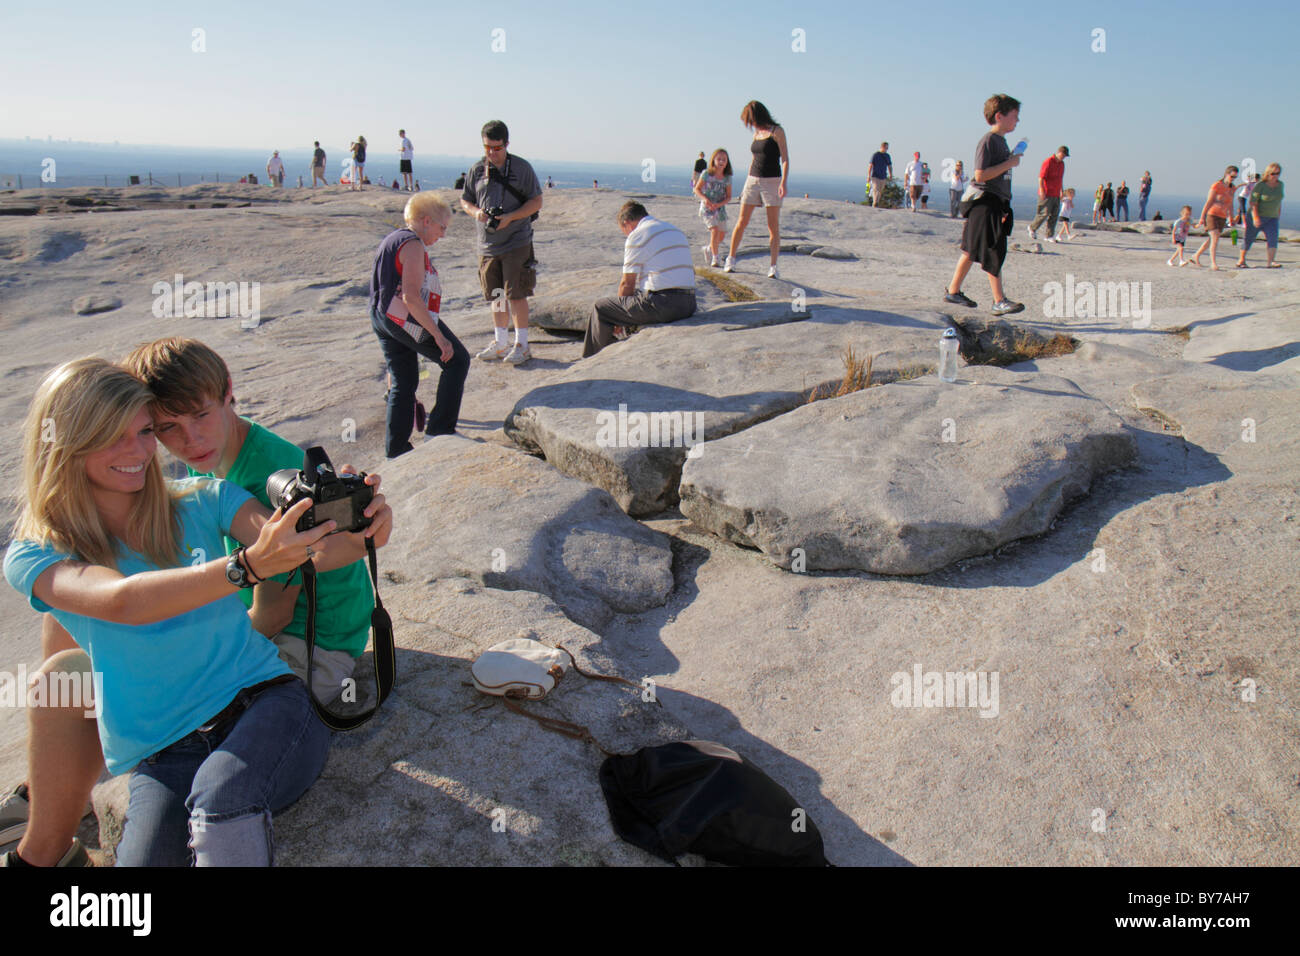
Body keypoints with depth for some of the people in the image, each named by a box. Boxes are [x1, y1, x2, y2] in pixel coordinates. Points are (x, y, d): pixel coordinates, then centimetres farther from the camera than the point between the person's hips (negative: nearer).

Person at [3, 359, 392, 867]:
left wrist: (360, 532, -31)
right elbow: (122, 601, -21)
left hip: (265, 705, 0)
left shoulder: (202, 503, 7)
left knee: (220, 795, -33)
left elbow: (312, 552, -6)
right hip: (162, 758, 0)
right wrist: (248, 565, -38)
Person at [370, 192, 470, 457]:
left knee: (403, 382, 14)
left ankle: (395, 449, 15)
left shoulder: (392, 239, 18)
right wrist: (438, 335, -23)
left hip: (382, 319, 10)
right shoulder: (412, 245, -14)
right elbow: (411, 298, -24)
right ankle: (440, 428, 3)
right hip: (408, 319, -10)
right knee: (457, 360, 3)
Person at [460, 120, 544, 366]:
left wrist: (510, 217, -17)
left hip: (516, 244, -4)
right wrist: (476, 212, -8)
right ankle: (500, 343, 23)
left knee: (516, 295, -6)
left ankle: (522, 344, 4)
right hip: (487, 245, 4)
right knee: (496, 296, 11)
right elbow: (465, 200, 15)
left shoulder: (521, 168, -3)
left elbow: (536, 202, -4)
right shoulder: (477, 170, 8)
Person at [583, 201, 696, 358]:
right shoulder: (677, 231, 21)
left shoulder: (636, 236, -4)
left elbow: (627, 283, -4)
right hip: (689, 304, 9)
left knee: (600, 308, 6)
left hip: (661, 304, -9)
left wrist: (619, 318, 11)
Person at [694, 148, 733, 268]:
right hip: (707, 207, -4)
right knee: (715, 230, -20)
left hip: (720, 208, 4)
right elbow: (697, 189, -1)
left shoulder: (727, 178, -1)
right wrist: (705, 199, -19)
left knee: (721, 236, 7)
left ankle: (708, 248, 38)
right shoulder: (706, 174, -7)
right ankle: (715, 259, -11)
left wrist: (719, 204, -17)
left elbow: (729, 197, 1)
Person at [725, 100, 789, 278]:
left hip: (772, 181, -5)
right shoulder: (757, 133, 14)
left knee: (773, 227, -4)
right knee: (741, 222, 2)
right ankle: (730, 260, 11)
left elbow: (785, 159, -9)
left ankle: (773, 267, -2)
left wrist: (783, 183, -20)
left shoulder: (777, 131, -4)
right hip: (753, 180, 5)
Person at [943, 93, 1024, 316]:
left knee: (971, 251, 13)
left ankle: (953, 291, 20)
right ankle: (999, 301, -5)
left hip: (997, 205, 9)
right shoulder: (987, 141, -13)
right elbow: (980, 175, -23)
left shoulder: (1001, 140, 16)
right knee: (993, 254, -8)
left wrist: (1004, 209, 23)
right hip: (985, 204, -9)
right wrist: (1009, 164, -18)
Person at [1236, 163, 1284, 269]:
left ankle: (1270, 262, -23)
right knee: (1249, 239, 6)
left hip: (1272, 218, 4)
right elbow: (1253, 202, -19)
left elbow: (1278, 200, 19)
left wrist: (1279, 213, 23)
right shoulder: (1260, 185, -13)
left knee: (1273, 238, -15)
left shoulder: (1280, 185, 6)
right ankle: (1241, 260, 24)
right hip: (1256, 217, -4)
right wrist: (1255, 217, -29)